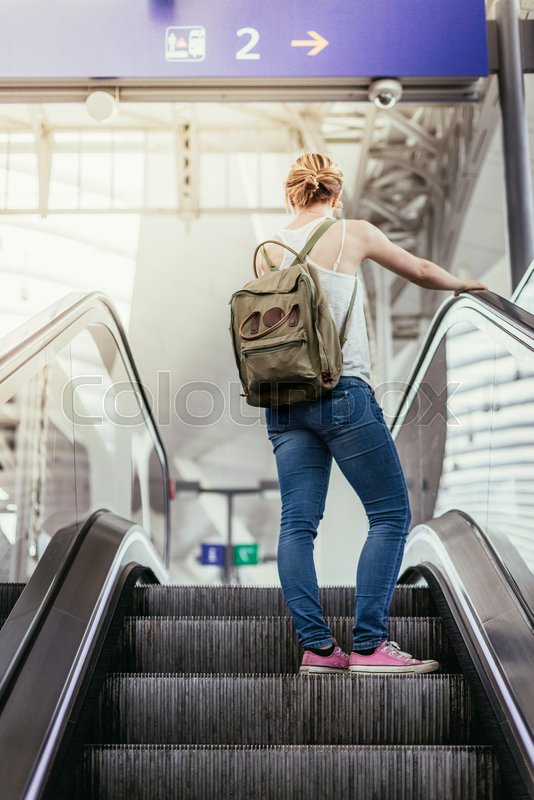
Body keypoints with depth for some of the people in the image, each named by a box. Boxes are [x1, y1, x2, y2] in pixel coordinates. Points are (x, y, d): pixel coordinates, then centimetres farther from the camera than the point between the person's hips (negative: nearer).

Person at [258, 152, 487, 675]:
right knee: (391, 515, 0)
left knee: (297, 523, 3)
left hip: (284, 401, 5)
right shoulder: (353, 233, 3)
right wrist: (460, 283, 34)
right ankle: (368, 645, -4)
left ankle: (316, 646, 3)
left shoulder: (268, 251, 14)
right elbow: (420, 272, 16)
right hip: (343, 393, -5)